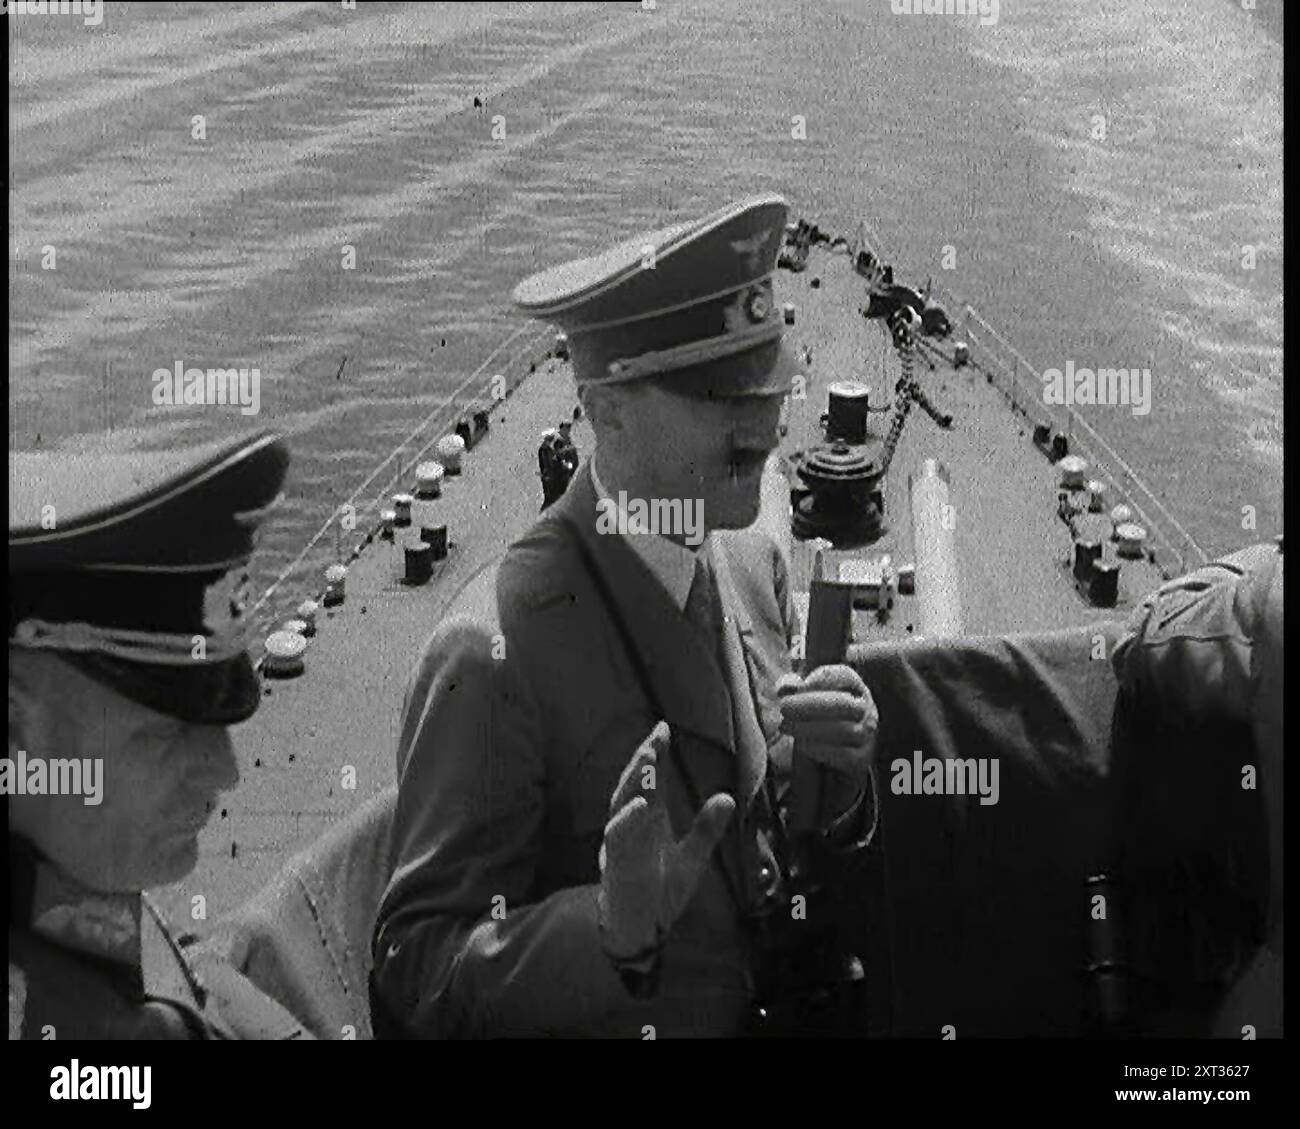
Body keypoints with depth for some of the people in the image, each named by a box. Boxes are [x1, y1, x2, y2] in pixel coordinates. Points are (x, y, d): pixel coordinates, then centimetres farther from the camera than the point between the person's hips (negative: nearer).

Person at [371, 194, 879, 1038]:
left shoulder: (756, 563, 1)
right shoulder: (492, 656, -19)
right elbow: (416, 974, -14)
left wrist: (841, 779, -8)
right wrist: (610, 928, -28)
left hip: (768, 1016, 6)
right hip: (603, 1019, -5)